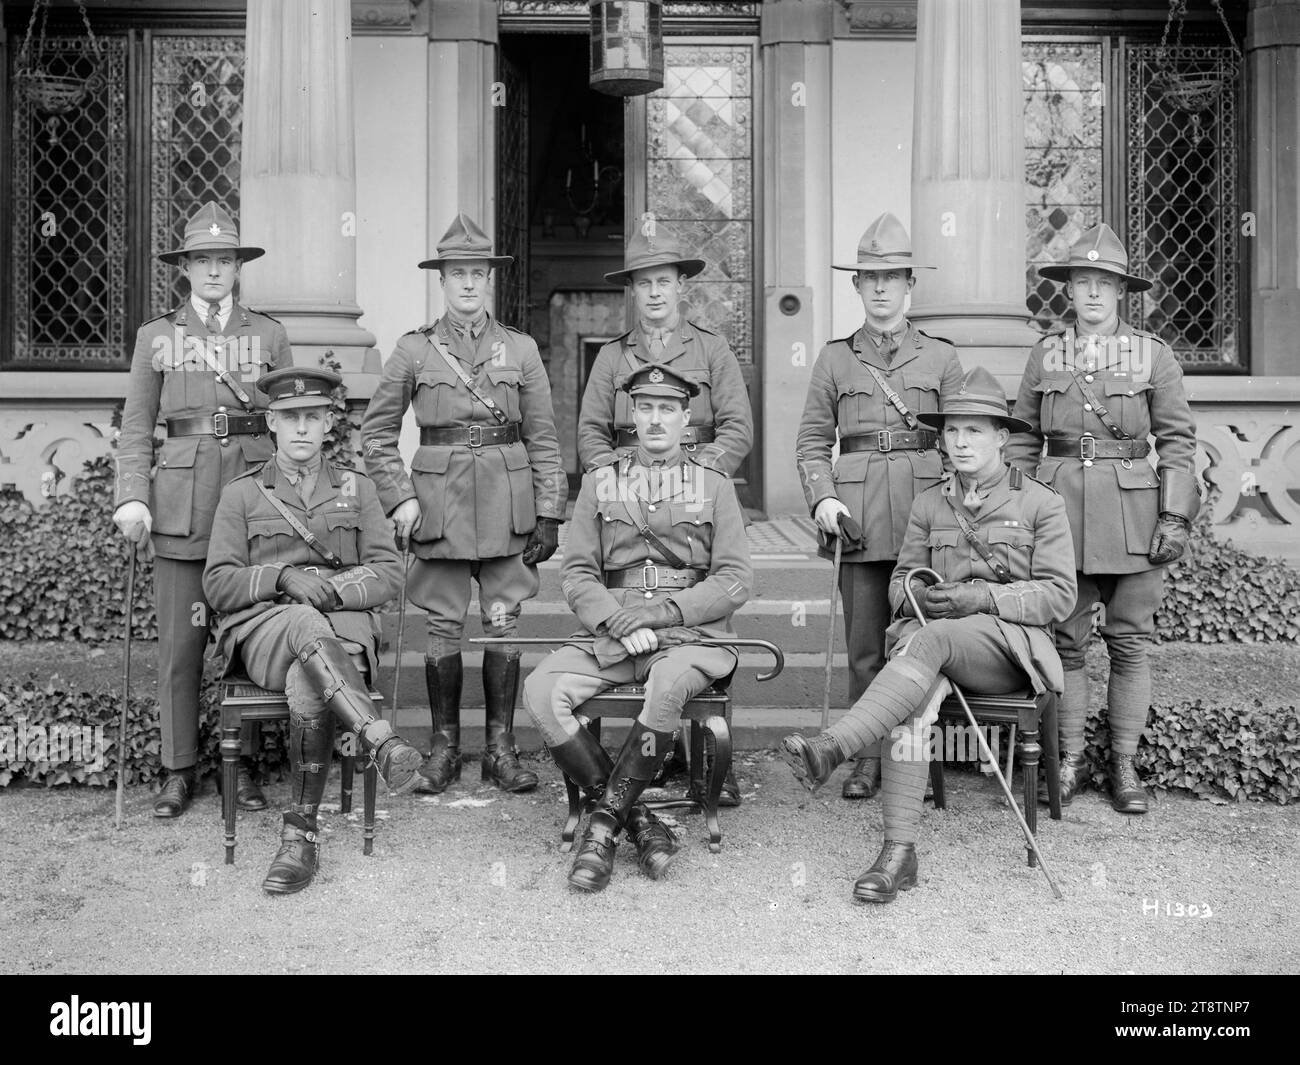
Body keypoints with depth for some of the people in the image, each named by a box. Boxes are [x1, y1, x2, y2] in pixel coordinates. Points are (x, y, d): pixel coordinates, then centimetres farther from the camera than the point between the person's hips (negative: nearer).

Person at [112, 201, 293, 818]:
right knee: (179, 642, 1)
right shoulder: (156, 337, 11)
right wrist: (131, 498, -5)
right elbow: (136, 427, 7)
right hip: (182, 502, 0)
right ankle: (178, 771, 11)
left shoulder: (269, 335, 11)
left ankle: (242, 765, 14)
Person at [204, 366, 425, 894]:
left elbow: (388, 574, 6)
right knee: (305, 623, -39)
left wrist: (332, 587, -13)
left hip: (343, 628, 1)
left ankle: (302, 833, -29)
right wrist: (285, 578, -13)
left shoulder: (356, 488, 15)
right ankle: (382, 742, -53)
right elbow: (219, 586, 5)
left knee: (306, 687, -36)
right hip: (262, 629, 0)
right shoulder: (241, 494, 13)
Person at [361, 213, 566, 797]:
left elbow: (544, 439, 6)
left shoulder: (521, 349, 6)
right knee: (443, 628, 4)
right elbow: (375, 430, 6)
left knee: (504, 625, 4)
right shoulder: (414, 349, 4)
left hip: (507, 505, 1)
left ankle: (501, 749, 15)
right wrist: (399, 497, -4)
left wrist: (549, 513, 1)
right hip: (440, 502, -1)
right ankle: (444, 749, 16)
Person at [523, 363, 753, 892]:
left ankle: (606, 818, -19)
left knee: (669, 686, -37)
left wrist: (663, 612, -12)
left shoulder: (715, 486, 11)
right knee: (540, 689, -24)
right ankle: (636, 819, -16)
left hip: (691, 634, -2)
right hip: (610, 633, 3)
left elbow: (735, 580, 2)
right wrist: (621, 623, -11)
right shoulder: (599, 483, 15)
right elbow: (576, 574, 7)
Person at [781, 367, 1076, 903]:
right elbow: (899, 581, 19)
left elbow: (1059, 595, -1)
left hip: (1013, 646, -3)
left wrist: (982, 597, -15)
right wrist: (916, 594, -7)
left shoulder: (1040, 503, 5)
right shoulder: (928, 504, 16)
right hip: (937, 645, 3)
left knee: (928, 638, -36)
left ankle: (831, 748, -49)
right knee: (914, 700, -33)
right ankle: (899, 850, -36)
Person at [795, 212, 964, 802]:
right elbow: (811, 441, 10)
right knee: (864, 647, 3)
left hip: (925, 514, 0)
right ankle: (868, 757, 13)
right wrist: (822, 499, -7)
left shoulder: (941, 357, 10)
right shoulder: (834, 359, 11)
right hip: (857, 519, 0)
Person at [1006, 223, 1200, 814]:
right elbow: (1023, 438, 10)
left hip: (1132, 511, -1)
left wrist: (1176, 516, -6)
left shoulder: (1153, 354, 4)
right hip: (1059, 502, 1)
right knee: (1064, 641, 4)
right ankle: (1070, 762, 16)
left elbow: (1178, 440, 2)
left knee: (1130, 642, 4)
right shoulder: (1045, 353, 8)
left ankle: (1124, 766, 15)